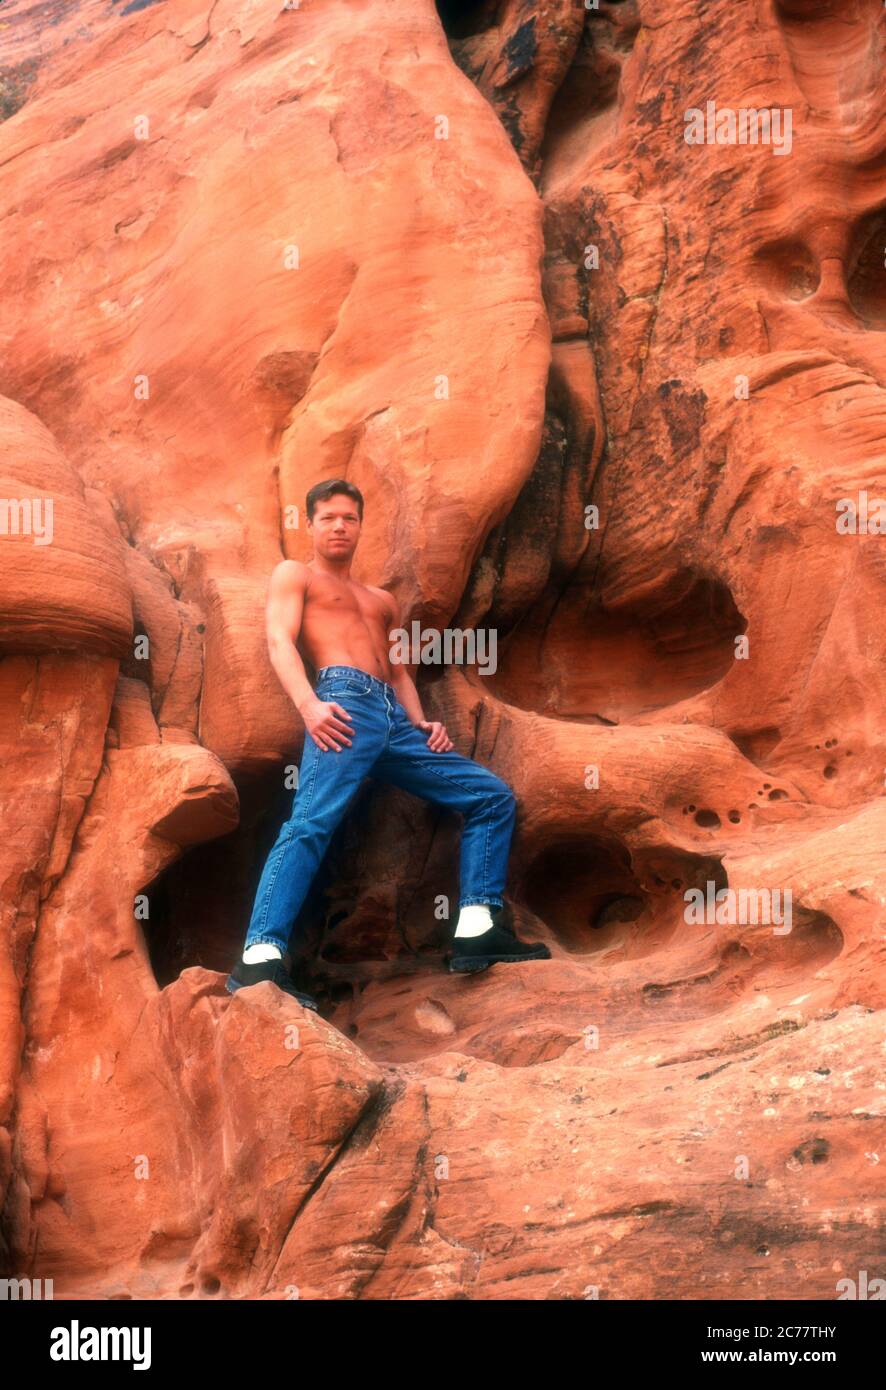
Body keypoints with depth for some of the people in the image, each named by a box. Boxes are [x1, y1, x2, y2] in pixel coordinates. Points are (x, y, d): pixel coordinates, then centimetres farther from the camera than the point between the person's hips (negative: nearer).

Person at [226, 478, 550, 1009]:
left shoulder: (384, 601, 35)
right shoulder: (295, 575, 18)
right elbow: (280, 641, 2)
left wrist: (422, 724, 9)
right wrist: (309, 704, -17)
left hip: (394, 720, 7)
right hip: (343, 703, -7)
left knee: (494, 796, 1)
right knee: (312, 823, -26)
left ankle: (479, 928, -5)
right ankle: (260, 960, -34)